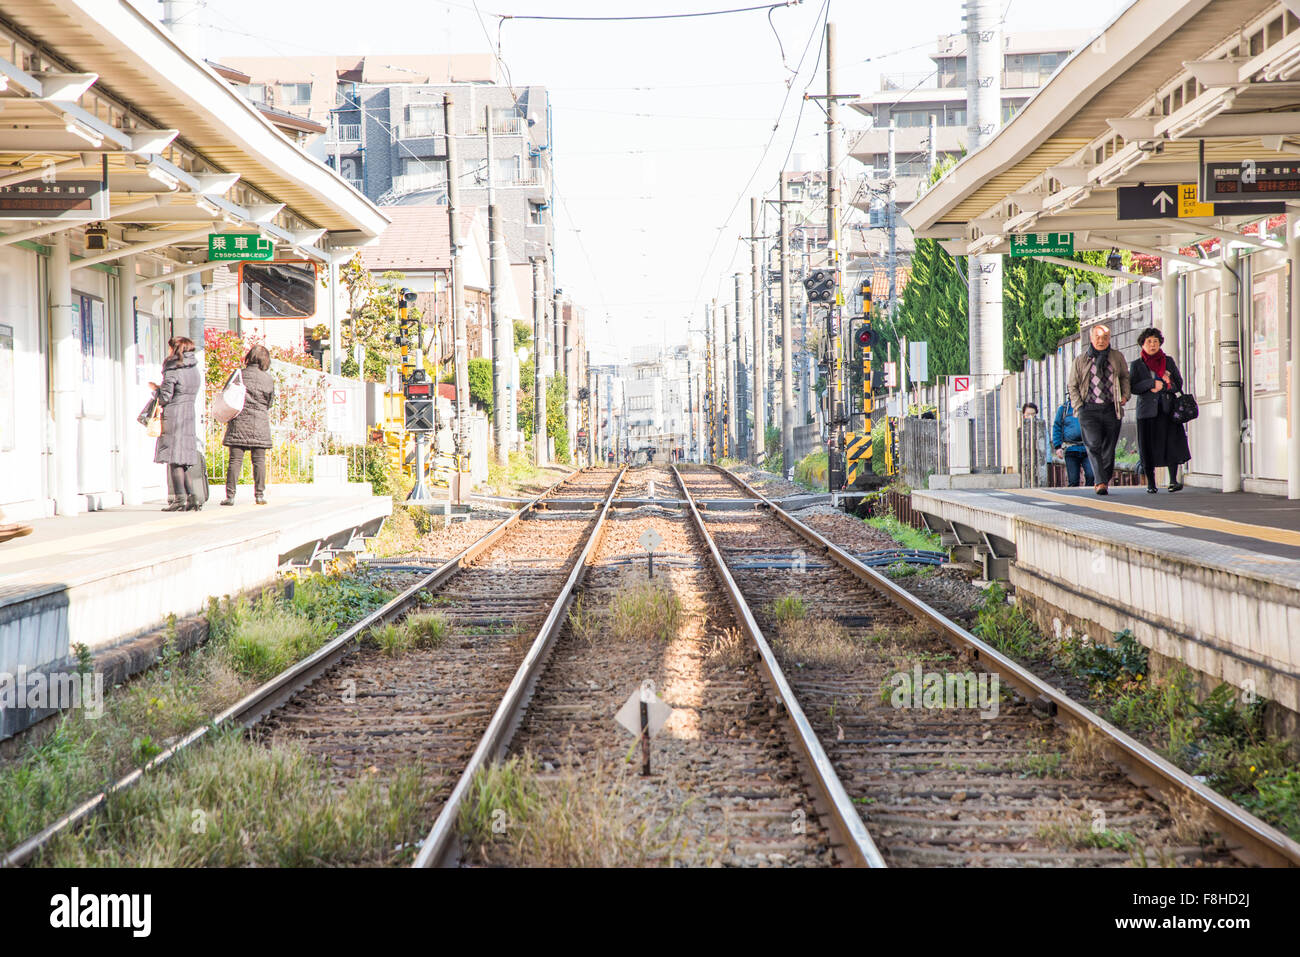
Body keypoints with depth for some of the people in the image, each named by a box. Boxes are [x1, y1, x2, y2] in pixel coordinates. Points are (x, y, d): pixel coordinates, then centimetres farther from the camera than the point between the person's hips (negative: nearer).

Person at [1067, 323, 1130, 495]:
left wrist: (1125, 395, 8)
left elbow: (1125, 377, 24)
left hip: (1112, 410, 2)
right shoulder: (1081, 360, 6)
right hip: (1090, 409, -2)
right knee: (1094, 445, -16)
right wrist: (1079, 406, 0)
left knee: (1109, 449, 4)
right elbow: (1072, 386, 11)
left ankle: (1104, 482, 16)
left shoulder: (1117, 357, 10)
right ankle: (1100, 482, -20)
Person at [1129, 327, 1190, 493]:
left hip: (1168, 409, 1)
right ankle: (1151, 483, 7)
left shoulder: (1169, 361, 14)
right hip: (1147, 410, -1)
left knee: (1173, 444, -11)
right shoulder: (1136, 365, 8)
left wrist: (1162, 386, -8)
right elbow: (1133, 387, -4)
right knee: (1148, 447, -2)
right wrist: (1153, 383, -14)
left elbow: (1178, 384, 9)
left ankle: (1173, 480, -10)